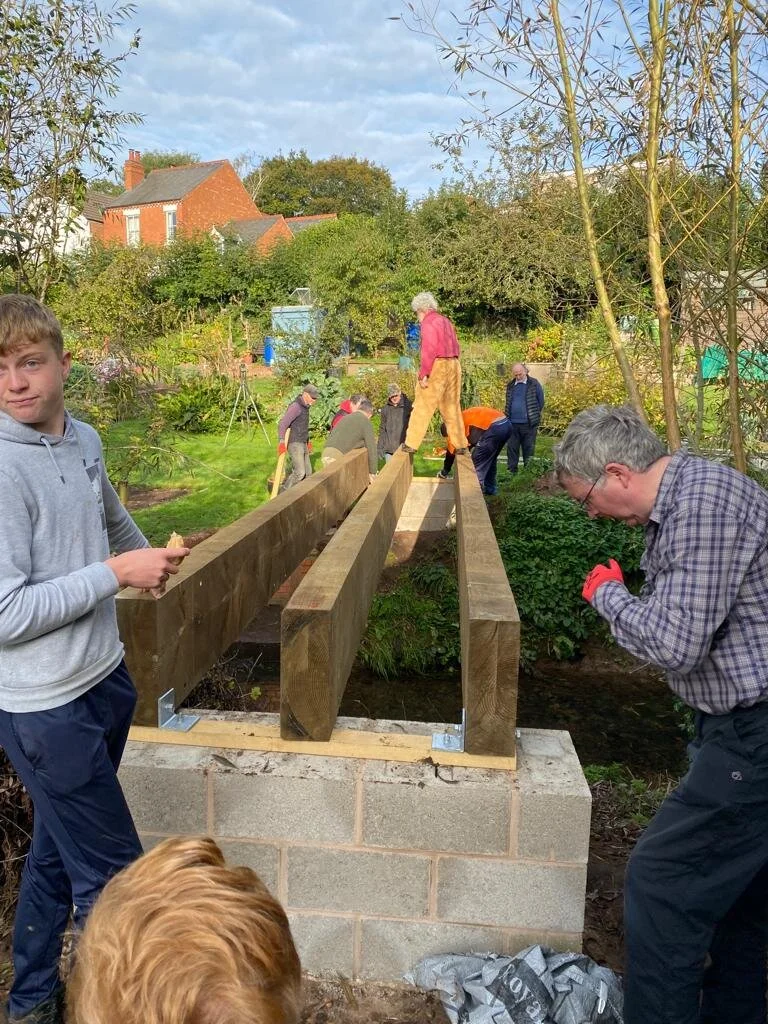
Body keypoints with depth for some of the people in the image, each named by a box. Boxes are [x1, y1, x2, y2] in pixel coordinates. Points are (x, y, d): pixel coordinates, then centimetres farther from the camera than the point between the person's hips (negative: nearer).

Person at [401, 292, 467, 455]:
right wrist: (452, 366, 17)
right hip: (454, 365, 8)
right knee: (452, 407, 12)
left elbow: (429, 350, -15)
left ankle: (411, 444, -3)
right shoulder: (446, 321, 19)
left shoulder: (428, 322, -6)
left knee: (422, 407, -3)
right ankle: (460, 445, 13)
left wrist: (423, 374, -16)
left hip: (437, 365, -8)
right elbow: (455, 346, 17)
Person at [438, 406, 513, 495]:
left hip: (494, 428, -9)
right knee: (490, 460, 23)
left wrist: (444, 473, 20)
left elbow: (451, 452, 11)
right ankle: (489, 488, 28)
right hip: (507, 425, 9)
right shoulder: (464, 418, 29)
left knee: (477, 461, 3)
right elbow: (473, 441, 38)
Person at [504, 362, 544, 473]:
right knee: (511, 448, 6)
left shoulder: (534, 384, -2)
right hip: (512, 423, 3)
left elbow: (541, 402, 3)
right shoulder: (510, 385, 9)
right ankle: (511, 471, 14)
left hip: (528, 424, -3)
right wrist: (507, 417, 8)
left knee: (528, 449, 4)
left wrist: (534, 416, 4)